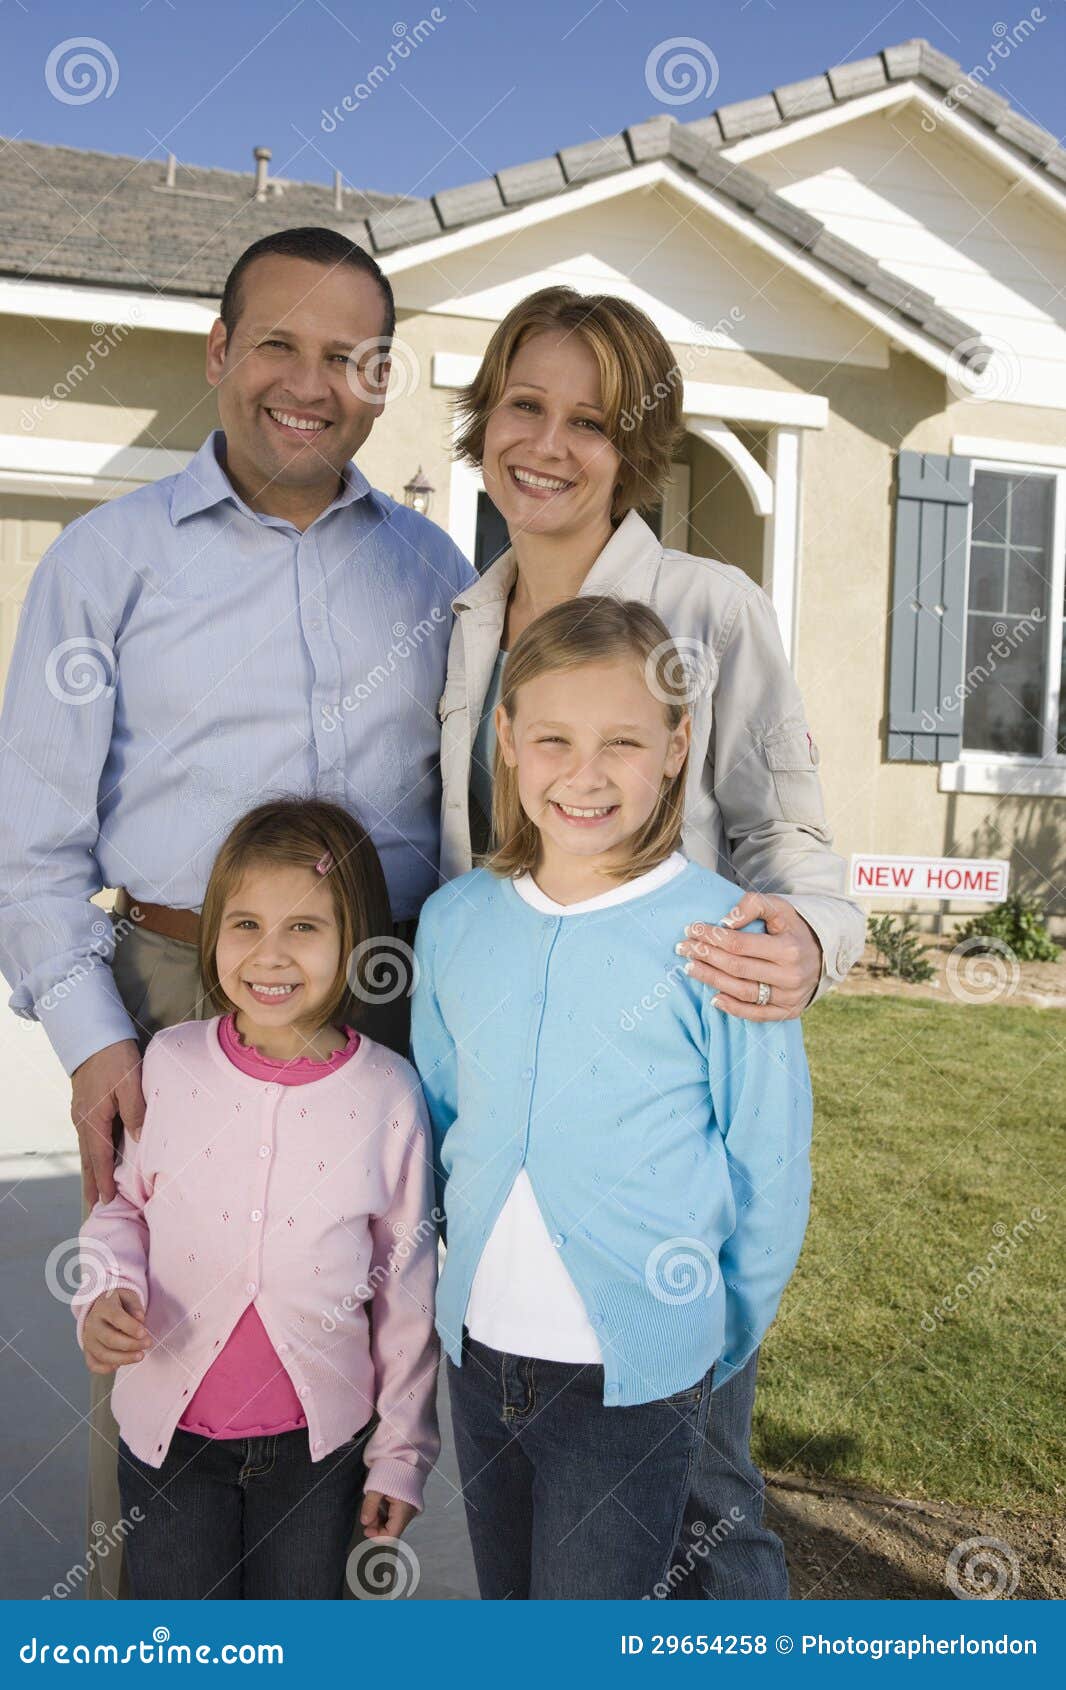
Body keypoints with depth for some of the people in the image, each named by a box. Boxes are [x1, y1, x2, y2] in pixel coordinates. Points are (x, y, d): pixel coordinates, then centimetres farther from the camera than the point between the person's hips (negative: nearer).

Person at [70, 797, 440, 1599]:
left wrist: (401, 1453, 1)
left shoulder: (388, 1094, -14)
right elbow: (123, 1205, 7)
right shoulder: (170, 1063, -10)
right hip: (169, 1428, 1)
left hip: (319, 1439, -1)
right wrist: (106, 1290, -14)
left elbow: (409, 1291, -5)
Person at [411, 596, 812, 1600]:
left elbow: (771, 1173, -7)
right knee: (504, 1603, 24)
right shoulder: (452, 920, -2)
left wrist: (720, 1342, 2)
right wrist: (476, 1273, 13)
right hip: (478, 1348, 5)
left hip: (637, 1373, -4)